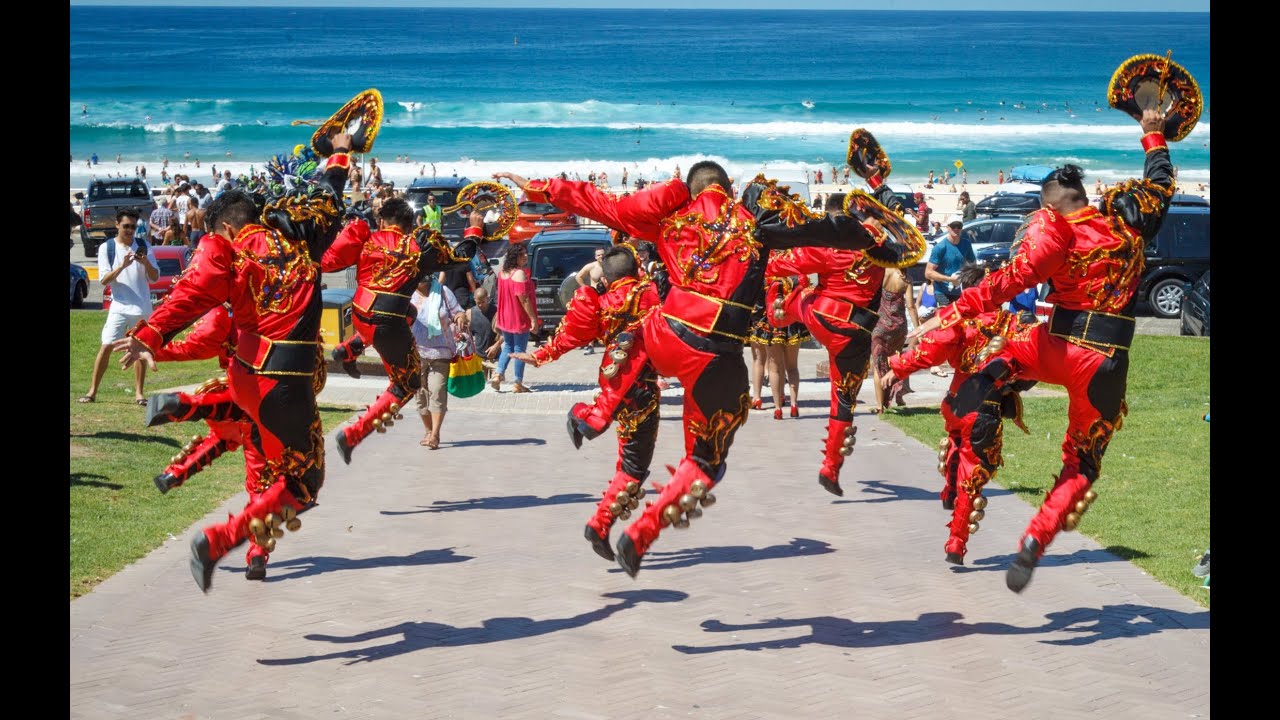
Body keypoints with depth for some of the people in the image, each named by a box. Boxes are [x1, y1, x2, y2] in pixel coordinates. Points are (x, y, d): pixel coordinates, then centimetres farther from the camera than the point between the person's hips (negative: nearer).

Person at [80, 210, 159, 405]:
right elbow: (104, 279, -7)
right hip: (119, 306, -1)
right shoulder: (106, 248, 0)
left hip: (142, 307, 1)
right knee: (106, 346, -6)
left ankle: (138, 393, 9)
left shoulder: (143, 246, 5)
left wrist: (145, 262, -16)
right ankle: (92, 391, -1)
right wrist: (122, 266, -21)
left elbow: (155, 277, 3)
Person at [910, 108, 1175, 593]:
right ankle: (1036, 539, -9)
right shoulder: (1125, 217, 6)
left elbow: (1015, 278, -19)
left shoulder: (1055, 230, -6)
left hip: (1058, 348, -3)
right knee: (1082, 465, 13)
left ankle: (988, 372, -5)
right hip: (1107, 364, 3)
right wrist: (1154, 136, 43)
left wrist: (950, 315, -23)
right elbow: (1161, 183, 26)